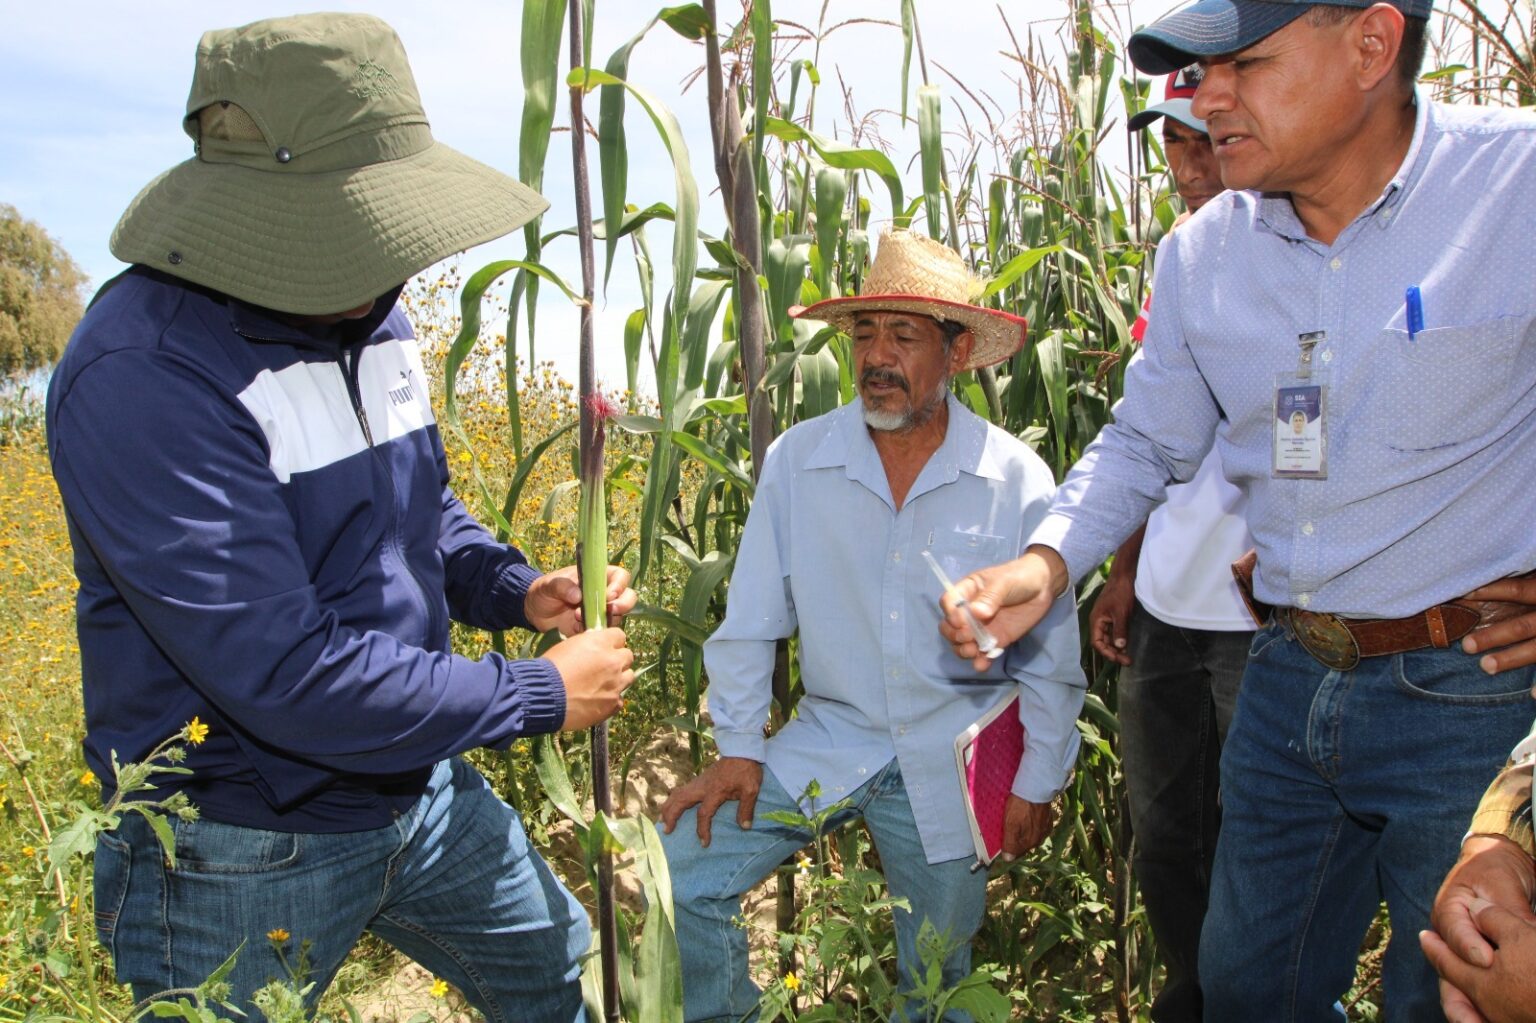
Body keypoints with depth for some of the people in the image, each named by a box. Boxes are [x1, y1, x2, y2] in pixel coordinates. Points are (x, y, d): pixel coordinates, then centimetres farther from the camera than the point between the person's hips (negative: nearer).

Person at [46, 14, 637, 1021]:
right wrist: (541, 694, -22)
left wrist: (514, 586, -6)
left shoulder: (372, 316, -1)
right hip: (245, 850, -7)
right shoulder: (143, 377, -27)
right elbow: (288, 675, -31)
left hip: (420, 789, 8)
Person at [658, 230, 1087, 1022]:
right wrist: (737, 747, -3)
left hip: (950, 763, -1)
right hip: (827, 741, 1)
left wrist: (1037, 782, 1)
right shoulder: (795, 463, -9)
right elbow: (750, 621, -1)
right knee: (678, 869, -11)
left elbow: (1050, 654, -2)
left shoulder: (1018, 482, -11)